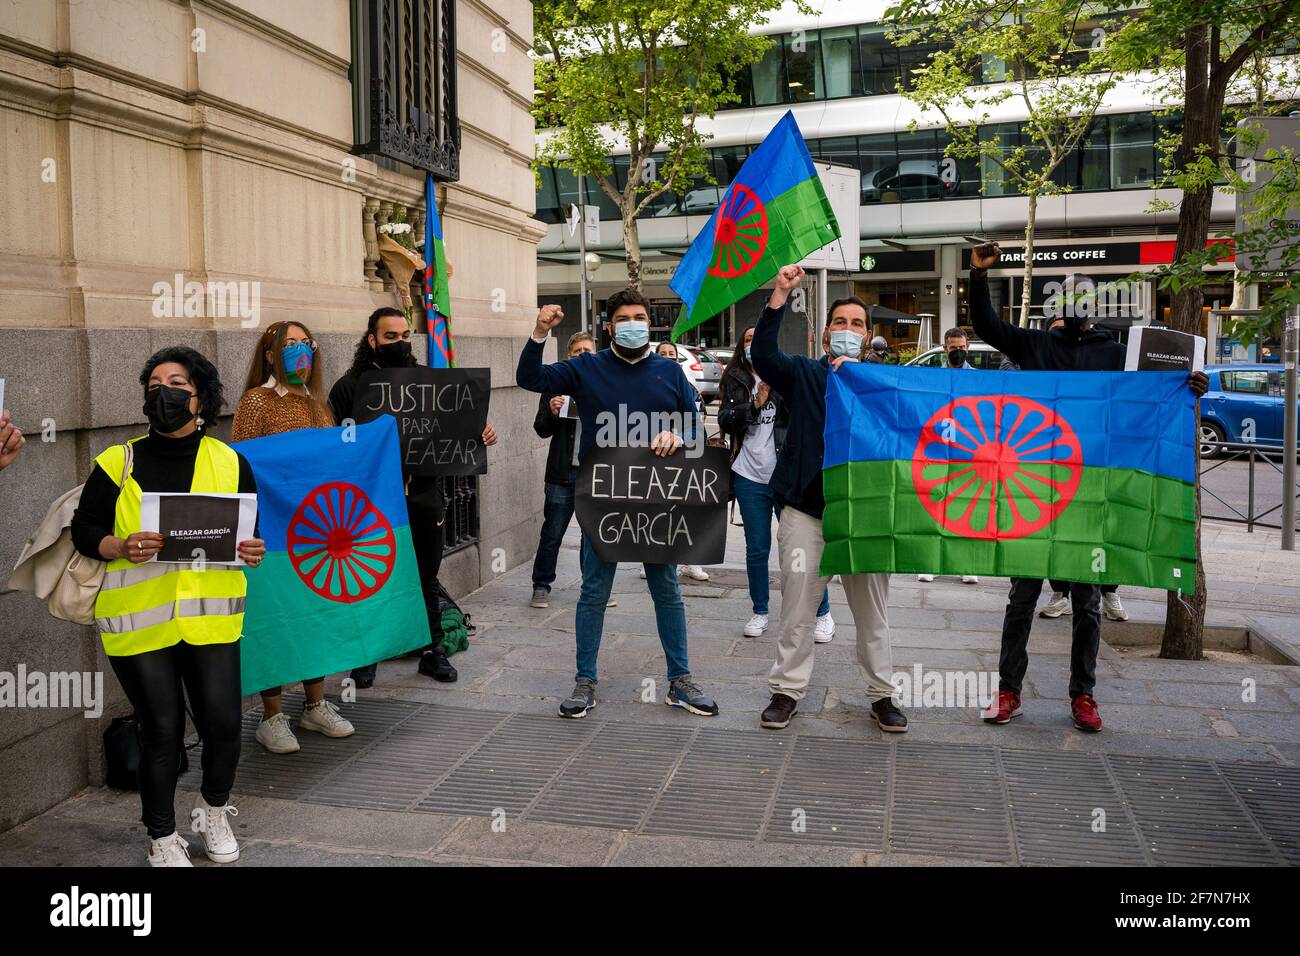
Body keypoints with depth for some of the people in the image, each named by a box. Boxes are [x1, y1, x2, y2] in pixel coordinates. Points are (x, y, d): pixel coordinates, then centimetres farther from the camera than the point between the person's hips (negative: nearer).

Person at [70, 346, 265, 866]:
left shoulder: (229, 462, 6)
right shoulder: (117, 463, 1)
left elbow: (251, 530, 13)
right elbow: (83, 530, 5)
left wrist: (252, 550, -10)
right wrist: (121, 547, -15)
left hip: (210, 618, 1)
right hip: (139, 622, -1)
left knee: (223, 721, 0)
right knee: (161, 729, 5)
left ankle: (214, 809, 32)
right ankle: (162, 838, 27)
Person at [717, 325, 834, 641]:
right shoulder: (736, 381, 9)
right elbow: (725, 421, -2)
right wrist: (755, 403, -14)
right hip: (750, 477, 2)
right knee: (756, 549, 9)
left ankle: (823, 613, 13)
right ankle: (760, 612, 24)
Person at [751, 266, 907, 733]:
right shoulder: (804, 373, 6)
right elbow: (762, 355, -12)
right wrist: (780, 296, -21)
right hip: (806, 508, -1)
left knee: (872, 611, 9)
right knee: (797, 609, 6)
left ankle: (881, 694, 22)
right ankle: (787, 690, 18)